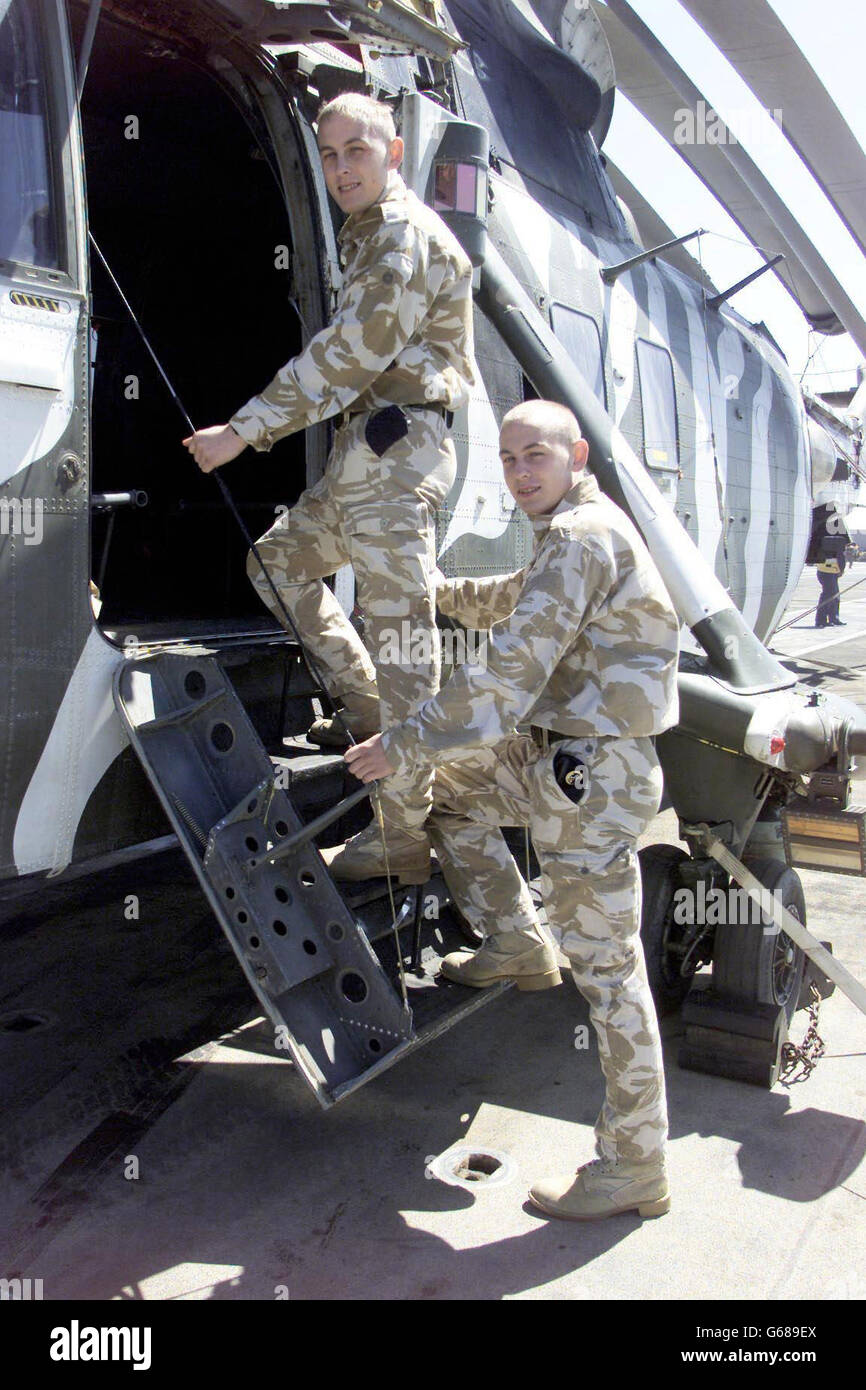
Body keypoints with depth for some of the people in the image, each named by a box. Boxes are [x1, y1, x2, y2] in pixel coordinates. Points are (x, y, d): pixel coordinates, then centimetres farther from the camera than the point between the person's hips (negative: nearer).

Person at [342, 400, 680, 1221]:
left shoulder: (582, 538, -18)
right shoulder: (573, 534, 16)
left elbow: (509, 674, -25)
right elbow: (509, 601, 36)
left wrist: (401, 744, -21)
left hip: (593, 774, -10)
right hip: (554, 755, 10)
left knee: (605, 966, -4)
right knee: (450, 785, 23)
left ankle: (633, 1168, 8)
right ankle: (517, 947, 27)